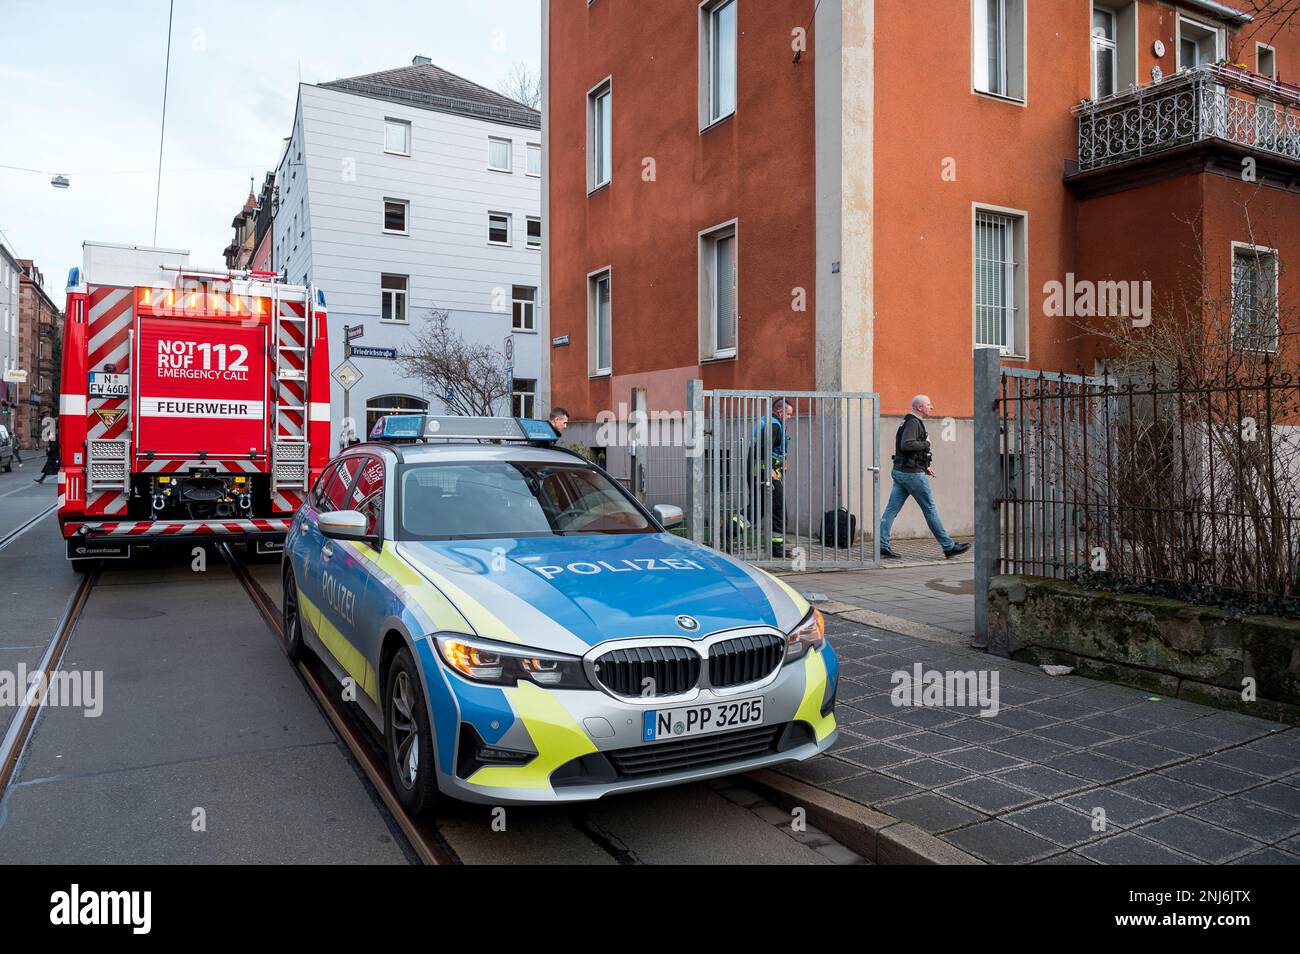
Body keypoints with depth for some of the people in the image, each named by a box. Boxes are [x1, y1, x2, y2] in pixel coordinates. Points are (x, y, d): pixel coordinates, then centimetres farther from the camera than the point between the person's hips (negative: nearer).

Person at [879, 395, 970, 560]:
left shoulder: (915, 423, 19)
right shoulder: (913, 423, -13)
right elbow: (907, 445, -28)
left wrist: (924, 467, 21)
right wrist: (926, 443, -13)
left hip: (900, 471, 10)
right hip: (912, 473, -10)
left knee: (891, 509, 2)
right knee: (930, 509, -1)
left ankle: (882, 546, -1)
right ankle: (949, 547, 7)